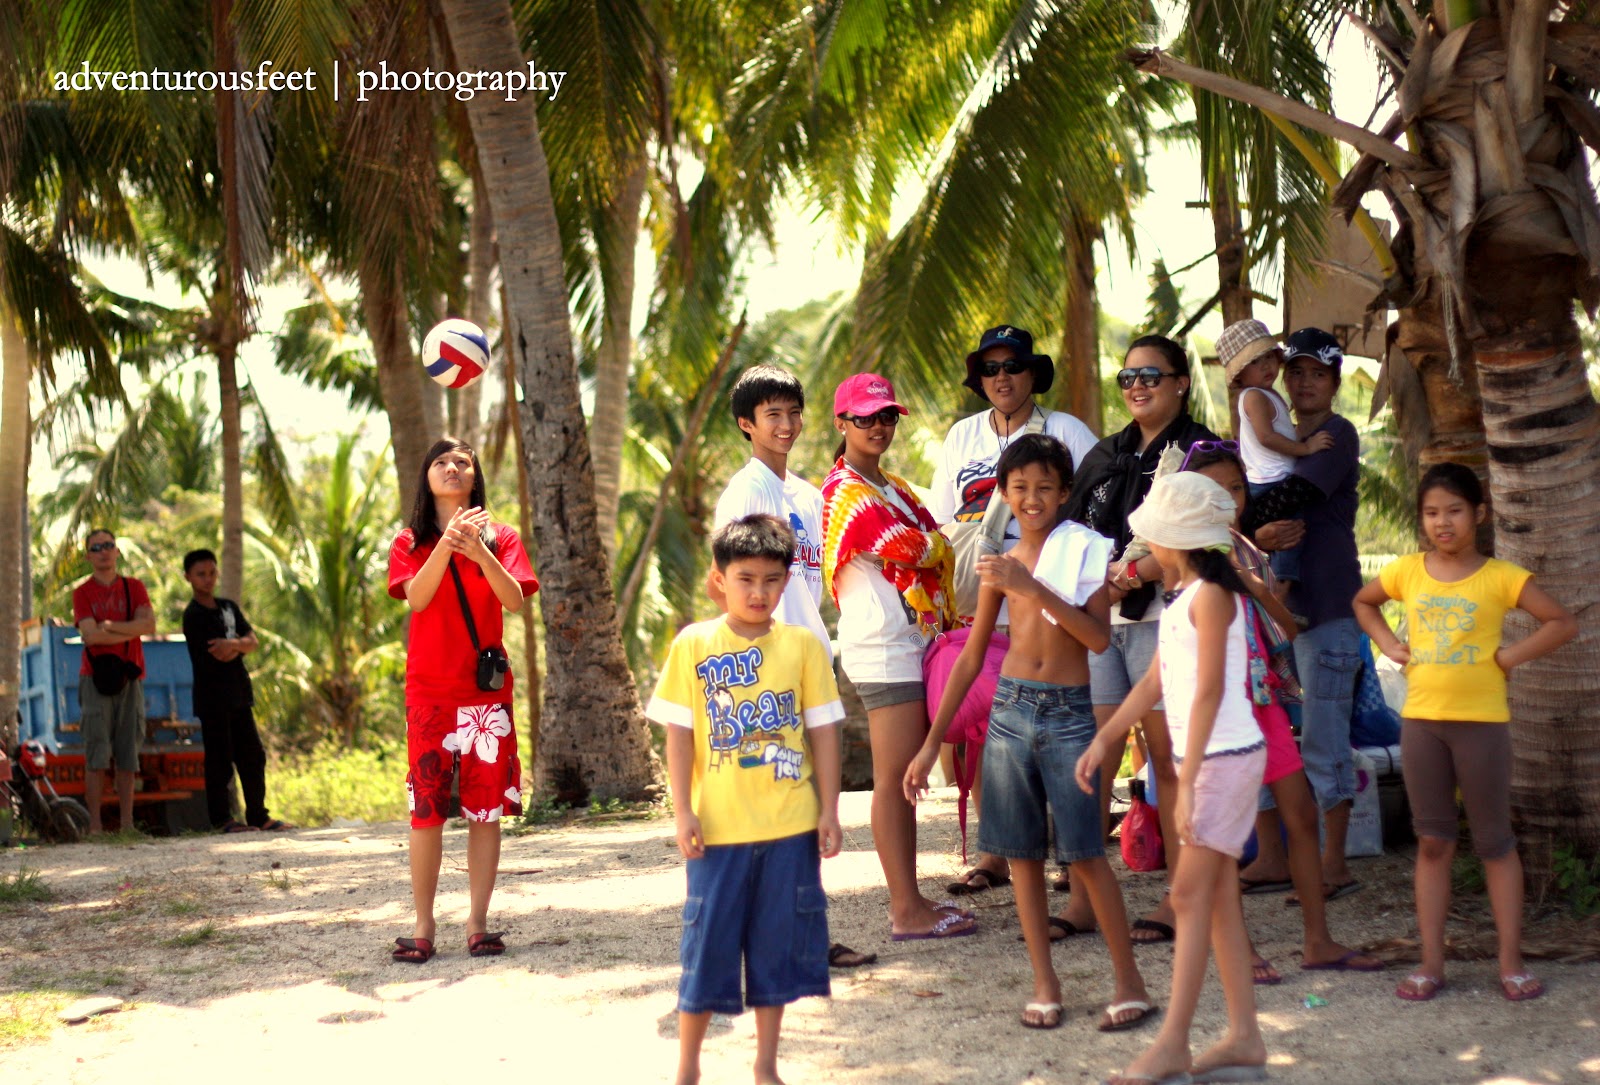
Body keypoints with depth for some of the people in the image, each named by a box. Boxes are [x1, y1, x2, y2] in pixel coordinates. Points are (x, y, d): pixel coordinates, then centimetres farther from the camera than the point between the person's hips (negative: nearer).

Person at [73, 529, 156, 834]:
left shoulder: (134, 588, 11)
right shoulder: (82, 593, 4)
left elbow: (150, 625, -5)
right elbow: (91, 635, -10)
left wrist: (109, 626, -9)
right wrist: (131, 630, -5)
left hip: (130, 679, 2)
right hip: (95, 678, -2)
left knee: (127, 754, 3)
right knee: (96, 755, -7)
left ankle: (127, 823, 5)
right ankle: (95, 825, -7)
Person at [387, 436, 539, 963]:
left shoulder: (500, 538, 7)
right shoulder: (411, 543, 8)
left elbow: (515, 600, -9)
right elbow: (416, 598, -11)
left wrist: (479, 551, -24)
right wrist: (446, 543, -24)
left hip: (487, 687, 1)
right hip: (429, 690, 0)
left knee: (487, 806, 1)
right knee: (426, 806, -2)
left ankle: (478, 922, 6)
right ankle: (423, 925, 3)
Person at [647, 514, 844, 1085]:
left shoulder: (802, 645, 1)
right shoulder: (694, 646, -2)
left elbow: (823, 731, 3)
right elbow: (679, 732, -1)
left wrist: (829, 810, 1)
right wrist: (683, 811, -6)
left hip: (790, 824, 1)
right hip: (719, 825, -1)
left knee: (777, 944, 10)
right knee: (708, 944, 5)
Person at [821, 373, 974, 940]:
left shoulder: (892, 486, 20)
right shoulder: (846, 491, -10)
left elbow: (932, 550, 19)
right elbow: (913, 550, -15)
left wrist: (953, 619, 8)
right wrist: (942, 541, 5)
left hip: (916, 639, 9)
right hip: (883, 650, -9)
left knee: (908, 774, 11)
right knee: (894, 777, -7)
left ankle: (910, 899, 17)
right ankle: (906, 911, -4)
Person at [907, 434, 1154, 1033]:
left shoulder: (1086, 550, -1)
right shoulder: (1002, 564, 9)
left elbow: (1099, 636, -14)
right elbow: (971, 657, 14)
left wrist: (1031, 587, -21)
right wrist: (931, 743, 12)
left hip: (1069, 714, -4)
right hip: (1010, 709, 4)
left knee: (1085, 852, -6)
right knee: (1022, 853, 4)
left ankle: (1129, 980, 4)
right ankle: (1045, 983, 13)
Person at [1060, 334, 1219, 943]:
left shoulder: (1200, 452, 1)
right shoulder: (1105, 455, 20)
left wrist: (1131, 573, -16)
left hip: (1161, 619, -5)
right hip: (1098, 622, 6)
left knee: (1171, 761, -3)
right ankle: (1081, 901, 5)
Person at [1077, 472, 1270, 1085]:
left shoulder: (1210, 596, -15)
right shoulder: (1183, 596, 13)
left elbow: (1209, 691, -20)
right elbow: (1156, 680, 19)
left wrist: (1187, 783, -22)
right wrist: (1104, 740, 17)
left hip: (1226, 758, -9)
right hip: (1204, 759, 9)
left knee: (1190, 895, -9)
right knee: (1217, 897, 10)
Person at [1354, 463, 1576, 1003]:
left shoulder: (1500, 577, -4)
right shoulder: (1407, 571, 5)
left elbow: (1563, 622, -2)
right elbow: (1363, 602, 23)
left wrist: (1510, 656, -9)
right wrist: (1389, 644, 8)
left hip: (1482, 720, -3)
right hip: (1421, 718, 3)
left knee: (1495, 841, 4)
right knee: (1433, 842, 8)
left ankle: (1511, 962, 10)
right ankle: (1431, 962, 13)